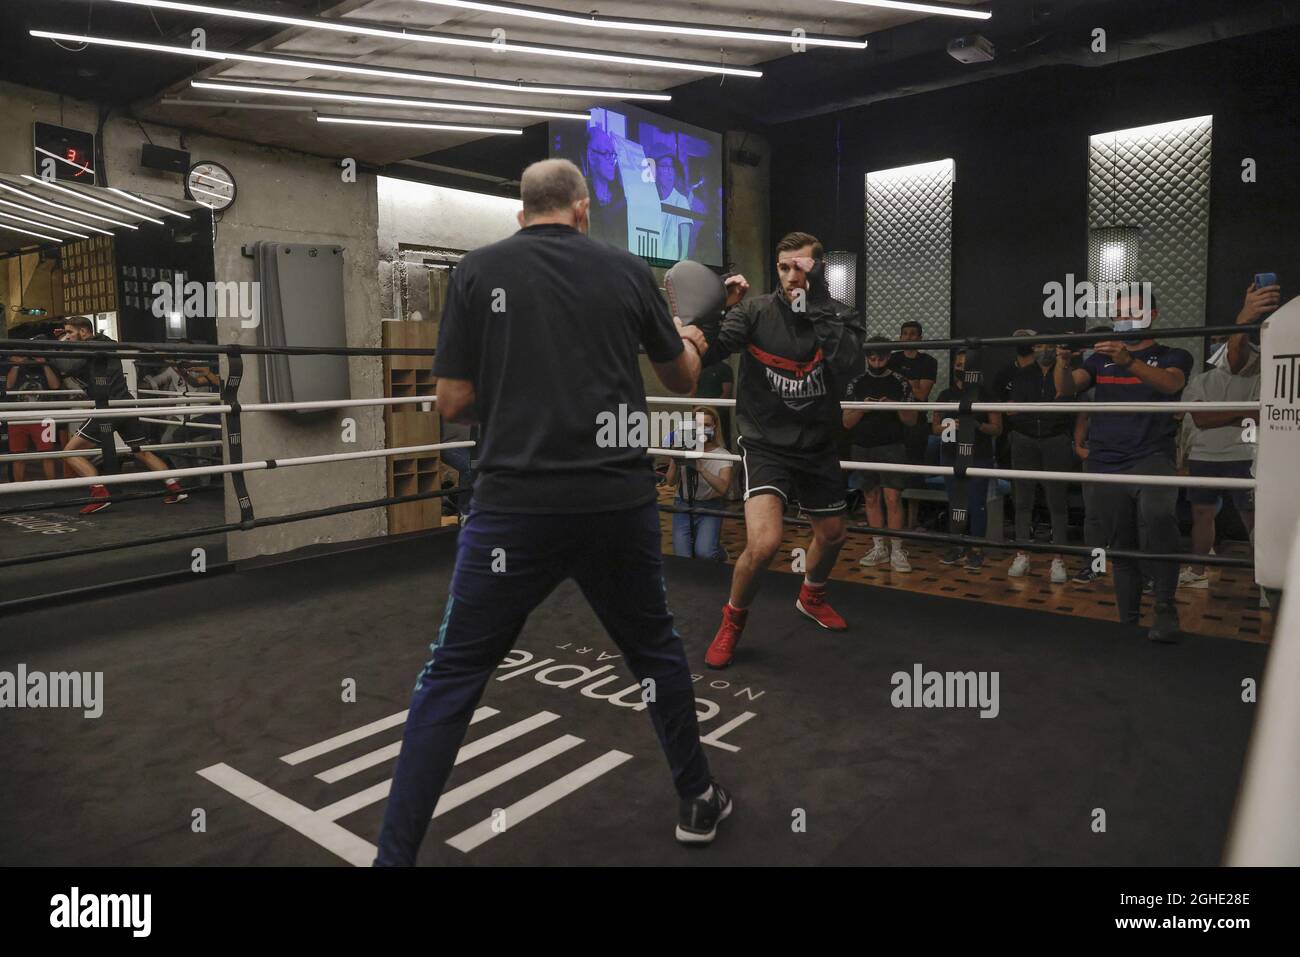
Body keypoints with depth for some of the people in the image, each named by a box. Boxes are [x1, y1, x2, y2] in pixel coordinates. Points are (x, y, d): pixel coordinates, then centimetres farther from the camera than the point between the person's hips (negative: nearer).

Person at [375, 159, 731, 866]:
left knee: (451, 678, 8)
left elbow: (453, 403, 1)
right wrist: (690, 343, 42)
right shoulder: (627, 270, 7)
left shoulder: (479, 270, 3)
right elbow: (682, 379, 20)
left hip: (516, 504, -2)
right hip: (620, 501, 2)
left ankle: (394, 854, 12)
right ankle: (697, 801, 37)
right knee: (655, 648, 23)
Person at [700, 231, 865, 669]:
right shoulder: (756, 311, -10)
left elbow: (848, 366, -25)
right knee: (764, 544, -21)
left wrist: (818, 305, -28)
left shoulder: (842, 317, -5)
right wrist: (719, 311, -37)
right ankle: (733, 620, 7)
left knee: (832, 535, 20)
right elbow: (707, 354, -20)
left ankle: (811, 597, 52)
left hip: (817, 446, 4)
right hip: (765, 444, -4)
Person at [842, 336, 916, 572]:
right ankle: (879, 548, 15)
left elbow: (911, 420, 3)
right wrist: (862, 408, -13)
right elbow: (847, 422, 6)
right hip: (863, 448, 2)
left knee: (893, 498, -9)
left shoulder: (900, 383, 3)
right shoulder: (856, 384, 7)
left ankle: (897, 551, -3)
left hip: (891, 448, -2)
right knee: (871, 498, 7)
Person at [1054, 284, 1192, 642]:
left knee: (1157, 521, -29)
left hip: (1151, 459, -4)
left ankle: (1166, 613, -20)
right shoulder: (1101, 358, 17)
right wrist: (1063, 362, -21)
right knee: (1120, 548, 8)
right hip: (1106, 464, 4)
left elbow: (1170, 384, -17)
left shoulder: (1172, 356, 7)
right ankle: (1128, 621, 18)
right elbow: (1066, 389, 1)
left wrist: (1129, 361, -34)